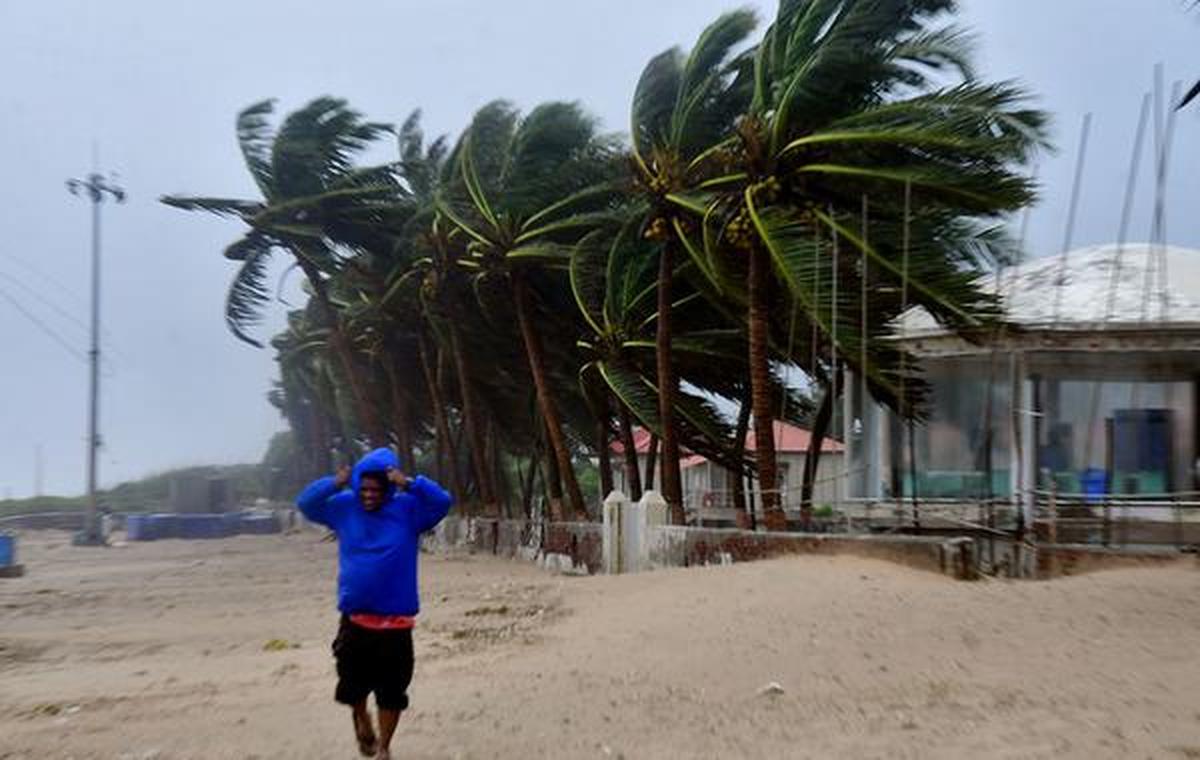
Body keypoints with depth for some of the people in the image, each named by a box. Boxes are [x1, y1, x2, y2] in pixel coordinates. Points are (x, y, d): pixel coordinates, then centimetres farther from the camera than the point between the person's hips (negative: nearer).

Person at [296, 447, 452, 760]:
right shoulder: (345, 507, 2)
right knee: (352, 685, 14)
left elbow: (443, 501, -13)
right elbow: (305, 503, 3)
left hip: (396, 621, -2)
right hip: (354, 618, 2)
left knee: (391, 692, 5)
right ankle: (361, 720, 46)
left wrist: (409, 483, -24)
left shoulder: (408, 508, -4)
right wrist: (334, 484, -13)